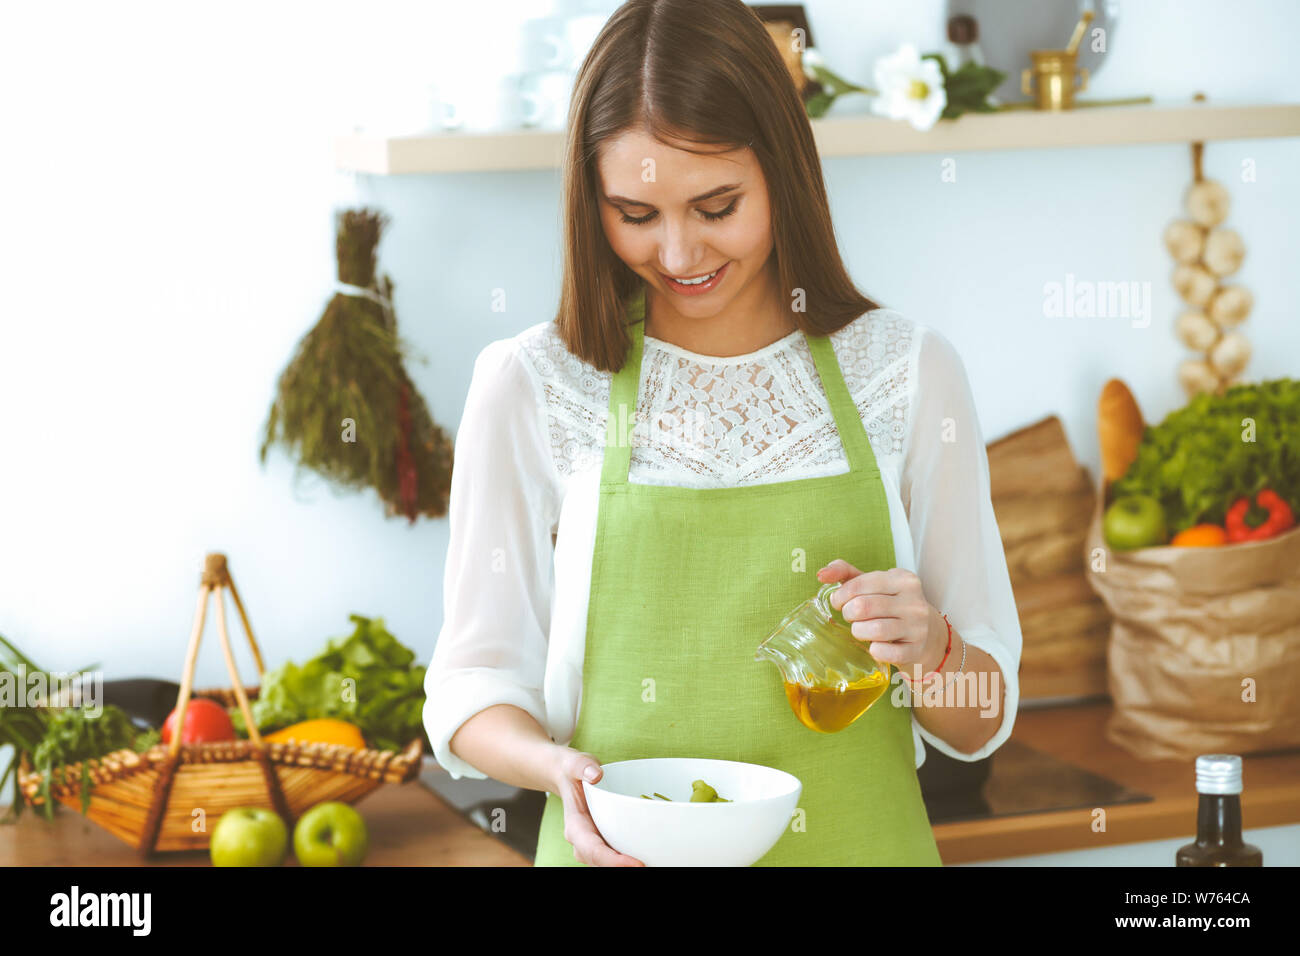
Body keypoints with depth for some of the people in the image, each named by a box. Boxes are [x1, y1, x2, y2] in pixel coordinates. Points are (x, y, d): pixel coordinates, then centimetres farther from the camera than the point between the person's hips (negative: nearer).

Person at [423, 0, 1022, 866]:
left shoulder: (910, 373, -3)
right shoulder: (530, 387, -5)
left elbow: (980, 722, 2)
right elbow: (476, 684, 0)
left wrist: (929, 648, -18)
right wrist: (558, 767, -19)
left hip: (855, 841, 1)